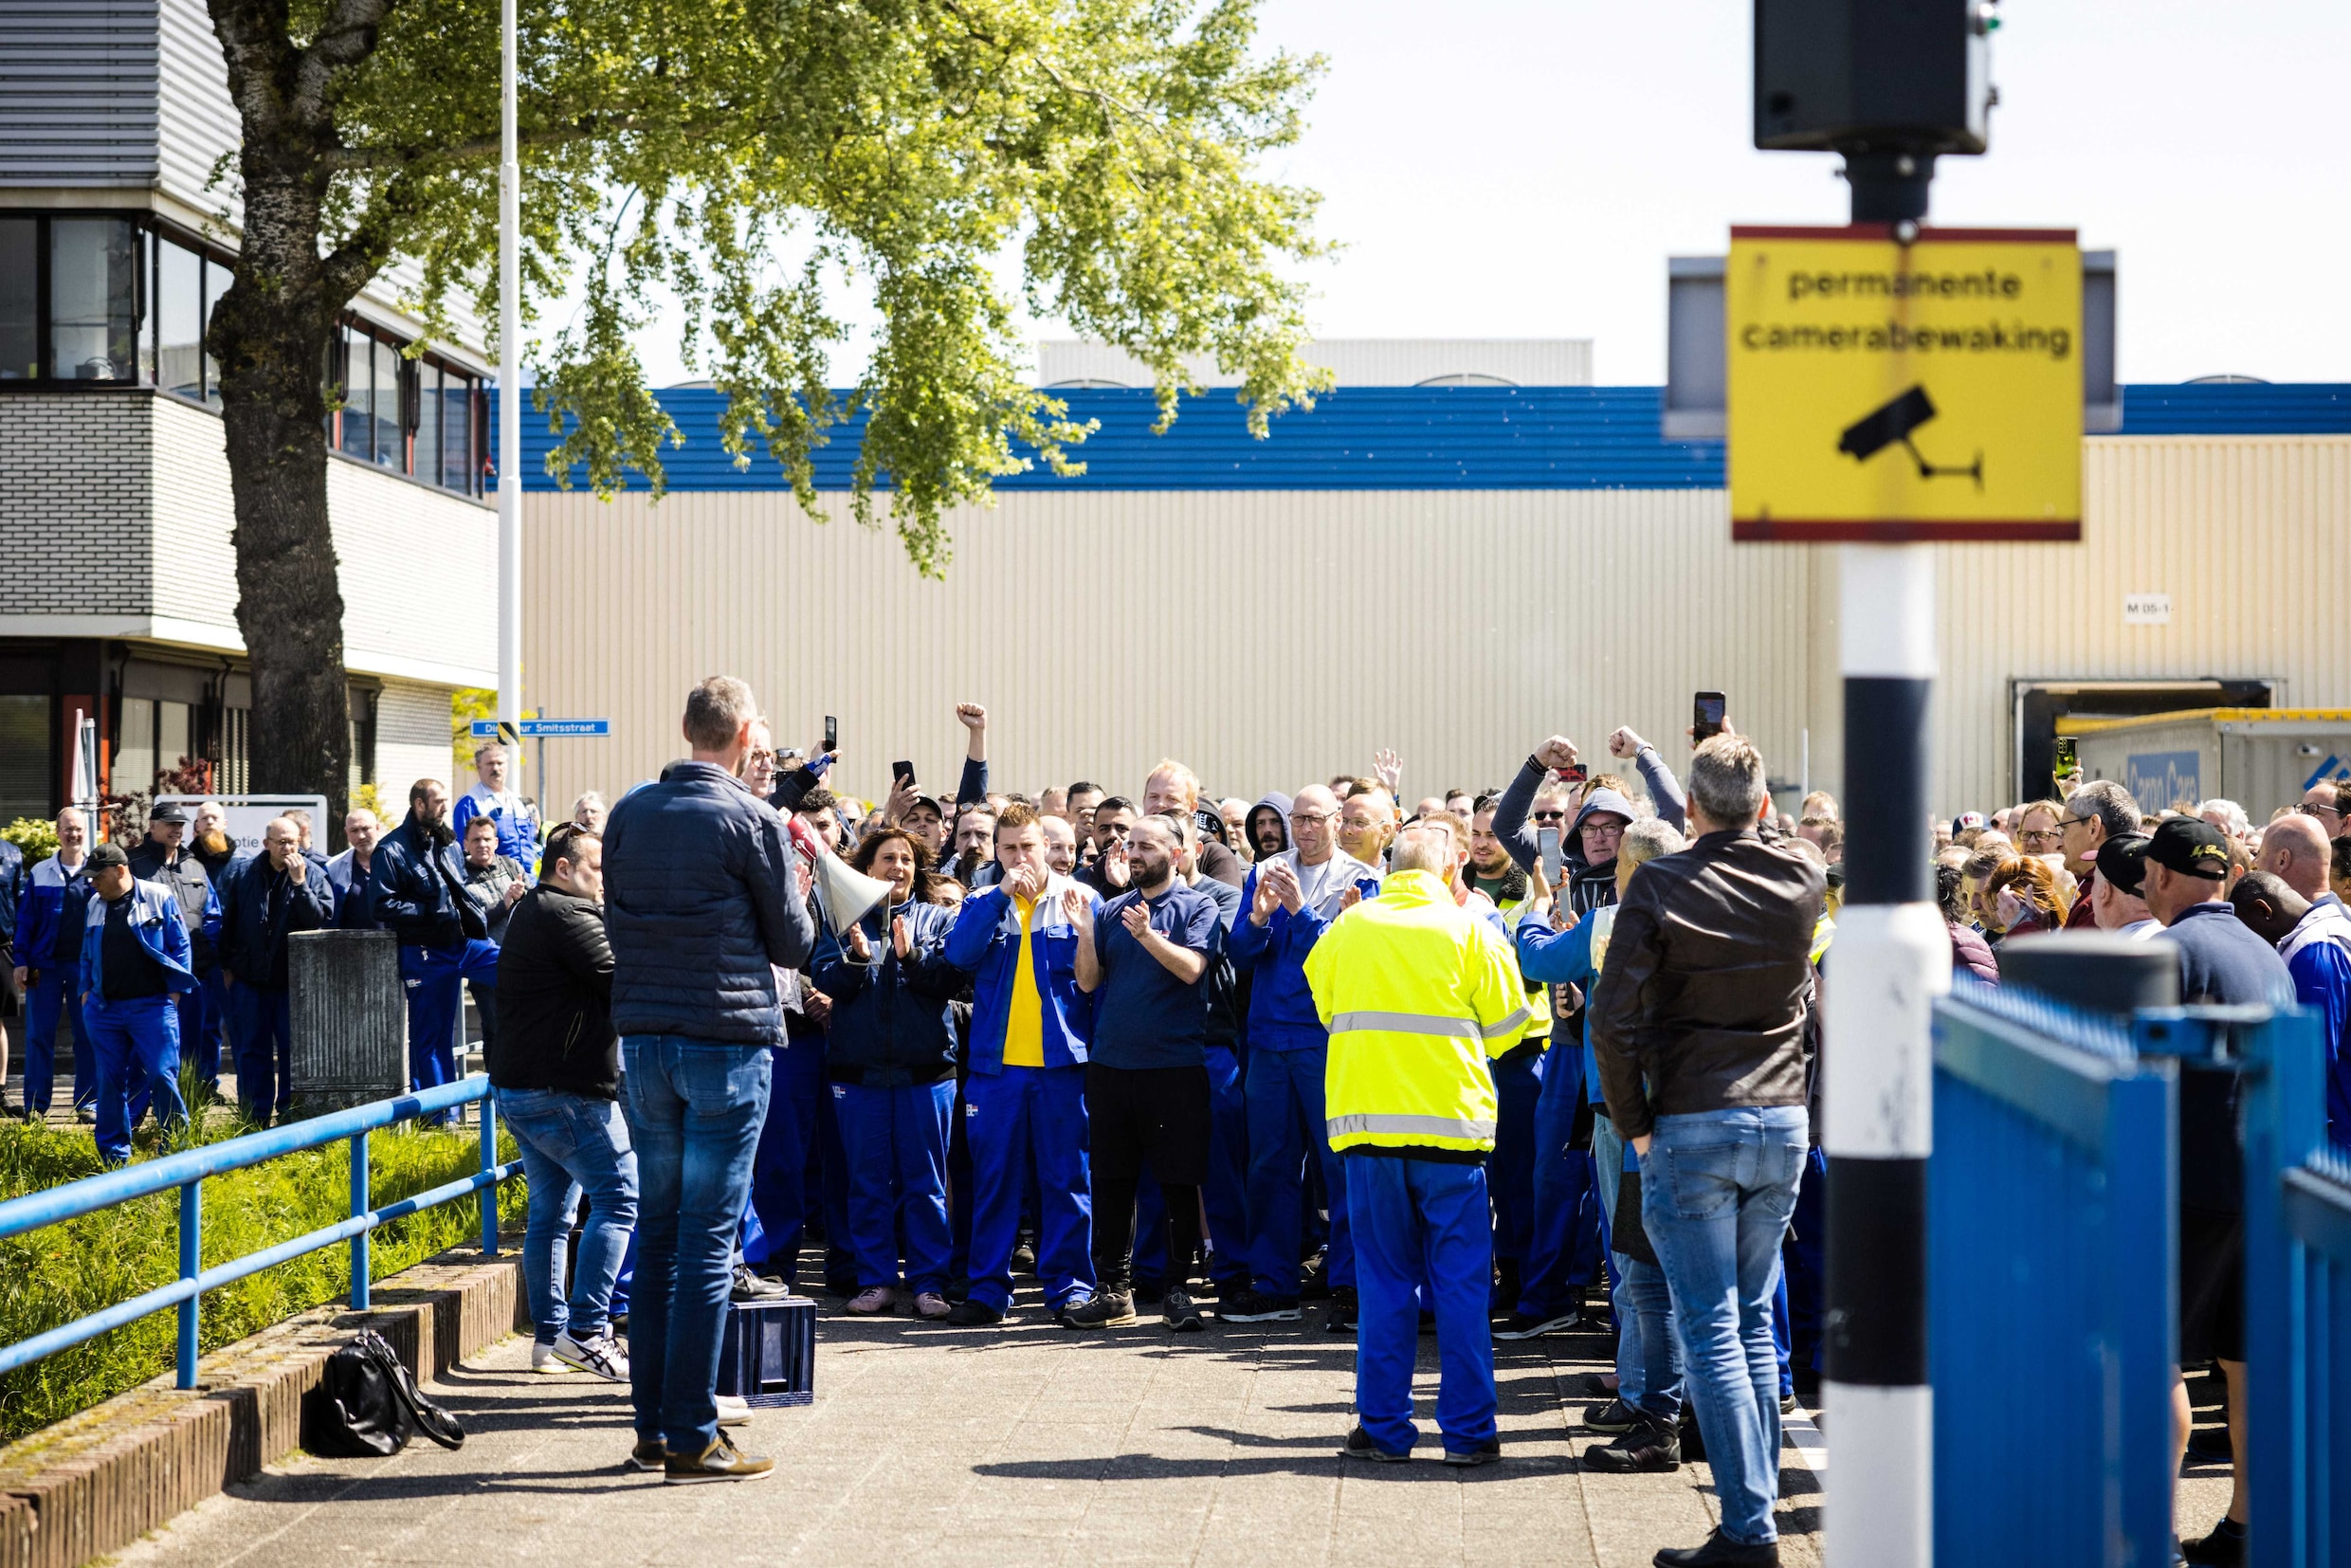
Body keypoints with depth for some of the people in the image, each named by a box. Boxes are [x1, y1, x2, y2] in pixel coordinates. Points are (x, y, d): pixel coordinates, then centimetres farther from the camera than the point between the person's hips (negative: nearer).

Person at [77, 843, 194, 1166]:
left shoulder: (158, 898, -3)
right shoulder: (93, 905, 12)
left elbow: (179, 945, -2)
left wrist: (174, 991, -5)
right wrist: (85, 991, 11)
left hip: (152, 1006, -5)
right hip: (104, 1008, 5)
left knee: (162, 1076, -8)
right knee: (110, 1081, 7)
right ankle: (113, 1156, 16)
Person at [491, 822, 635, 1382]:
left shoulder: (529, 913, 20)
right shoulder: (567, 916, -13)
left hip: (519, 1085, 11)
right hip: (565, 1091, -11)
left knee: (550, 1209, 13)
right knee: (619, 1194, -8)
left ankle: (549, 1336, 14)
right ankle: (586, 1329, -13)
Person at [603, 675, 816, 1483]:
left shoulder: (628, 814, 6)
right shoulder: (752, 821, -10)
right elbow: (794, 943, -2)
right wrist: (796, 883, 15)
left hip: (642, 1040, 5)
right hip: (727, 1042, -5)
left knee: (656, 1230, 11)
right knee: (708, 1237, -3)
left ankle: (652, 1428, 14)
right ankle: (692, 1436, -3)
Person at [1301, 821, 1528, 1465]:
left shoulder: (1346, 929, 4)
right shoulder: (1468, 930, -3)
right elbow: (1506, 1028, 3)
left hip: (1367, 1125, 2)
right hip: (1451, 1122, -2)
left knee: (1383, 1284, 9)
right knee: (1462, 1284, 5)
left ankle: (1383, 1428, 10)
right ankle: (1467, 1430, 5)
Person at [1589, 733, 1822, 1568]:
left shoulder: (1658, 886, -10)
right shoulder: (1804, 883, 2)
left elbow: (1616, 1016, -14)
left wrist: (1633, 1123, -1)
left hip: (1690, 1124, -4)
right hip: (1782, 1121, 4)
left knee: (1711, 1329, -2)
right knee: (1754, 1319, 15)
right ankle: (1760, 1494, 17)